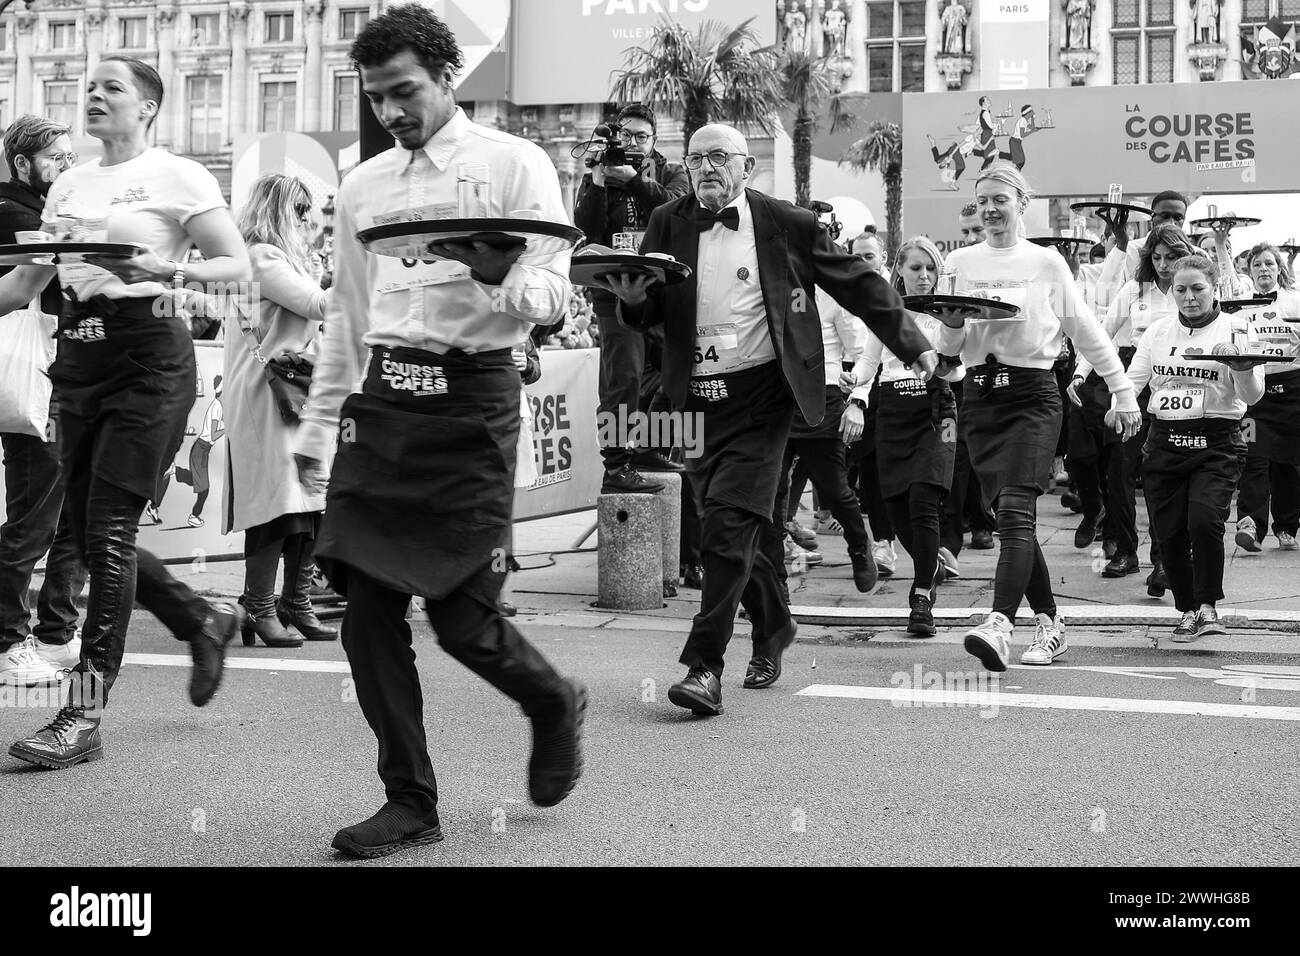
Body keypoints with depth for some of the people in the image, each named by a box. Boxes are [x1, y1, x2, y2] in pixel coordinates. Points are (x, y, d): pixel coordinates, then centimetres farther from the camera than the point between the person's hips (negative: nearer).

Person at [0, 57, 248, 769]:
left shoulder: (176, 177, -1)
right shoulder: (68, 185, 17)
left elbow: (238, 266, -6)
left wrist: (163, 268, -22)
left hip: (149, 355, -7)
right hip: (79, 356, 7)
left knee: (108, 528, -11)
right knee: (90, 533, 5)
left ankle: (85, 715, -8)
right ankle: (204, 621, 29)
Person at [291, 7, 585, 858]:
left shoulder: (514, 165, 0)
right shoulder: (362, 186, 15)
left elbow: (553, 298, -7)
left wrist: (501, 275, -29)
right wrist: (317, 427, 20)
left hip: (471, 396, -5)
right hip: (381, 398, 5)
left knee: (461, 613, -6)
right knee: (368, 609, -1)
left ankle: (555, 703, 26)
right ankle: (411, 803, 12)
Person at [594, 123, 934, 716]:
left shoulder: (788, 226, 1)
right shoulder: (668, 225, 9)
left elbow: (858, 284, 9)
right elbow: (648, 315, 6)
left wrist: (912, 344, 11)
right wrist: (634, 299, -18)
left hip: (758, 394, -4)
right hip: (696, 398, 4)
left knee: (730, 524, -15)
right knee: (742, 531, 13)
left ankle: (705, 667, -14)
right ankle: (772, 631, 35)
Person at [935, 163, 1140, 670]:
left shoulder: (1046, 263, 3)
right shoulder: (959, 262, 9)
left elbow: (1086, 332, 8)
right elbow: (948, 348, 11)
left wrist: (1123, 391, 8)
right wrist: (952, 324, -12)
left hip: (1033, 394, -4)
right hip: (979, 395, 4)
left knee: (1015, 510, -18)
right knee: (1014, 518, 6)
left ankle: (999, 625, -29)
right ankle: (1049, 624, 17)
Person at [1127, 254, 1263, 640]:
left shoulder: (1236, 329, 1)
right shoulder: (1158, 332, 11)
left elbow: (1252, 396, -5)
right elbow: (1132, 380, 12)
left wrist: (1242, 367, -25)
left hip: (1215, 444, -3)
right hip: (1164, 441, 3)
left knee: (1204, 519, -22)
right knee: (1169, 532, 1)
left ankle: (1207, 605, -4)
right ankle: (1188, 611, 21)